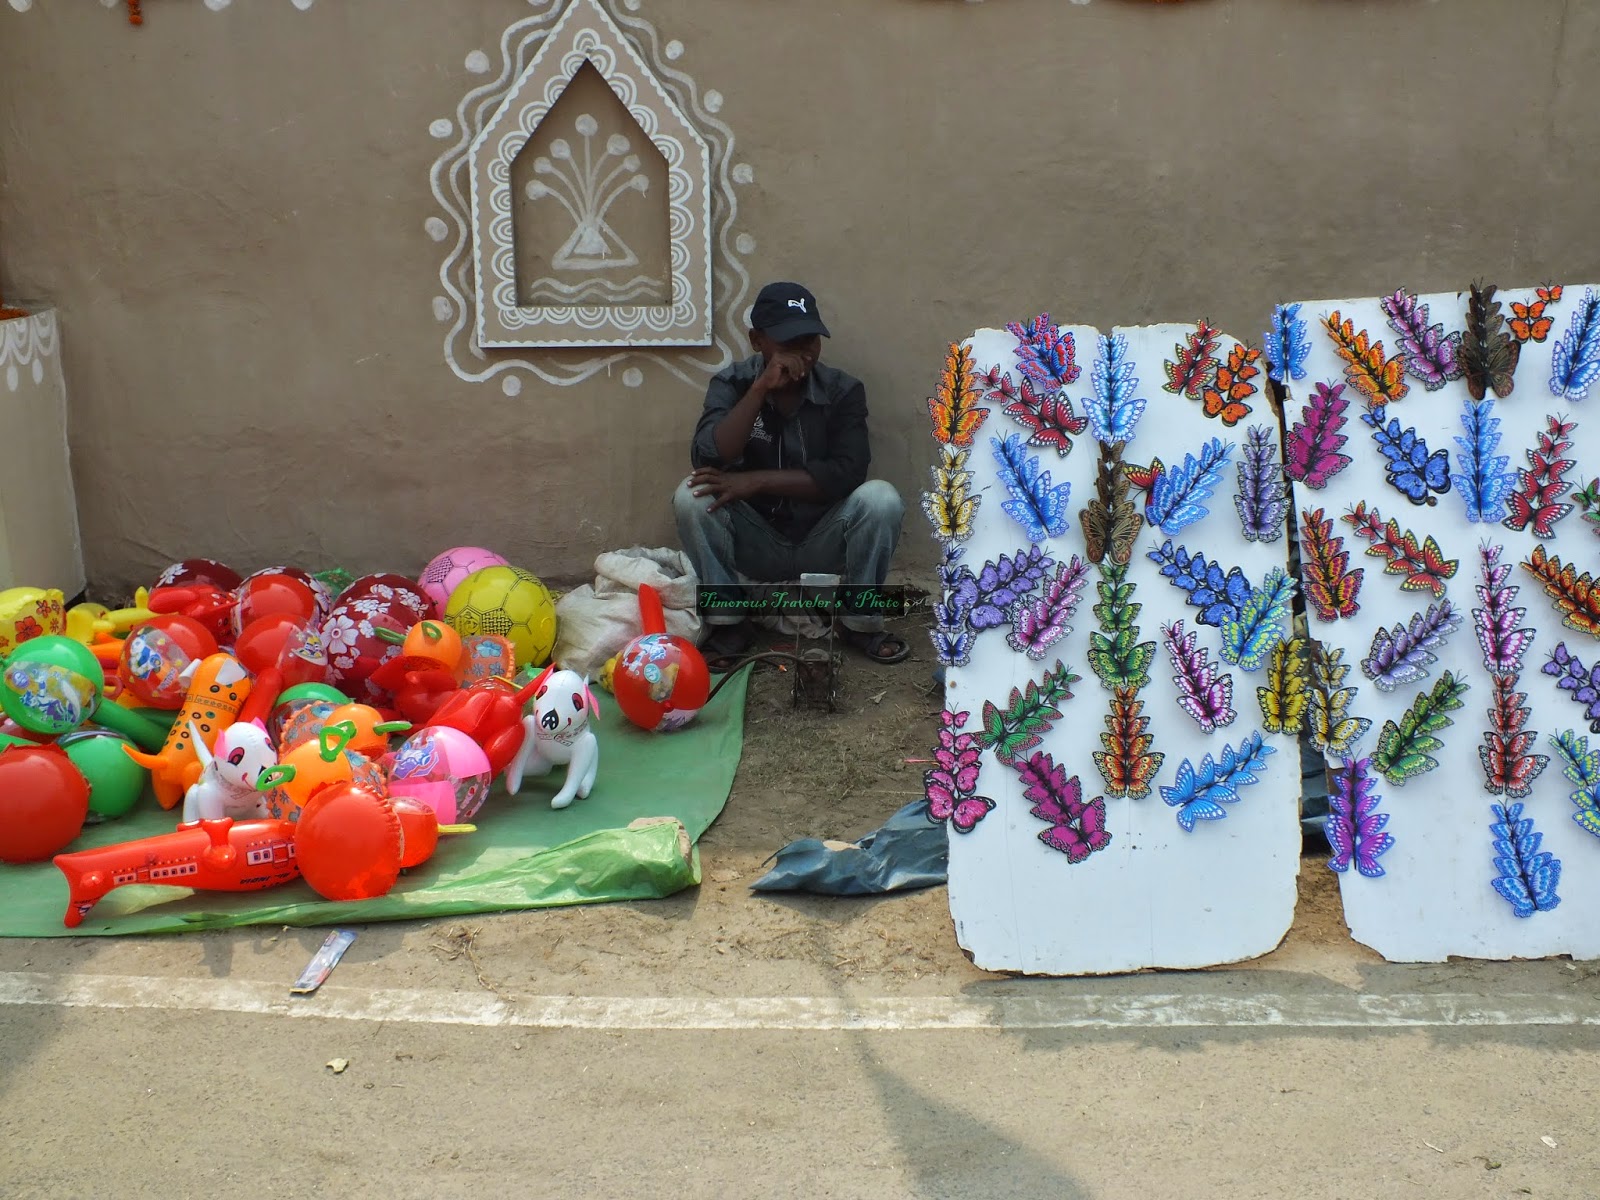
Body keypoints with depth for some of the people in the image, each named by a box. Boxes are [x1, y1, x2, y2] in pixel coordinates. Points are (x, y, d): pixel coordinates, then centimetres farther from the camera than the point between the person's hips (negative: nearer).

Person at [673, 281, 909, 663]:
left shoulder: (843, 391, -8)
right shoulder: (732, 384, -7)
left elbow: (846, 472, -23)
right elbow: (706, 459, -23)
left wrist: (756, 481, -27)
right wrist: (761, 389, -29)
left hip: (822, 543, 0)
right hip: (755, 543, 1)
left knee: (881, 499, -28)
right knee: (692, 496, -26)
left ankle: (860, 621, -7)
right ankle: (728, 622, -9)